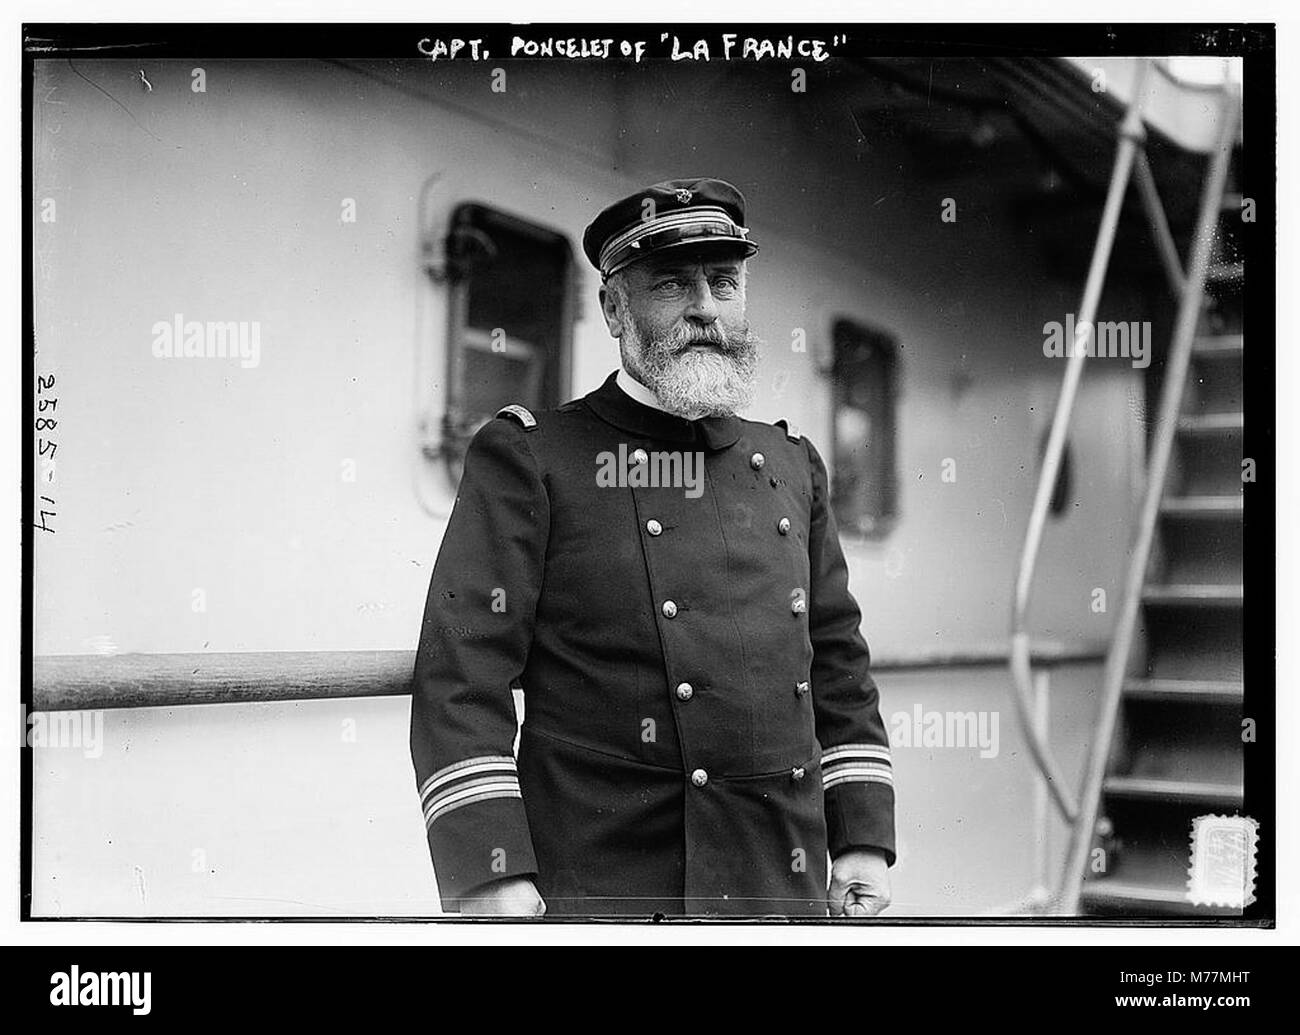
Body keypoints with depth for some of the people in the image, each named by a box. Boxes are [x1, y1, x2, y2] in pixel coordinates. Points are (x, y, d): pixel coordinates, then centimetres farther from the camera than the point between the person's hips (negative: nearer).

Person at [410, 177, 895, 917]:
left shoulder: (792, 465, 12)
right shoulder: (529, 460, -4)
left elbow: (839, 665, 15)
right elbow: (462, 675, -10)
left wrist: (865, 839, 8)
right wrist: (489, 875, -17)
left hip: (787, 884, 5)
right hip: (604, 891, -4)